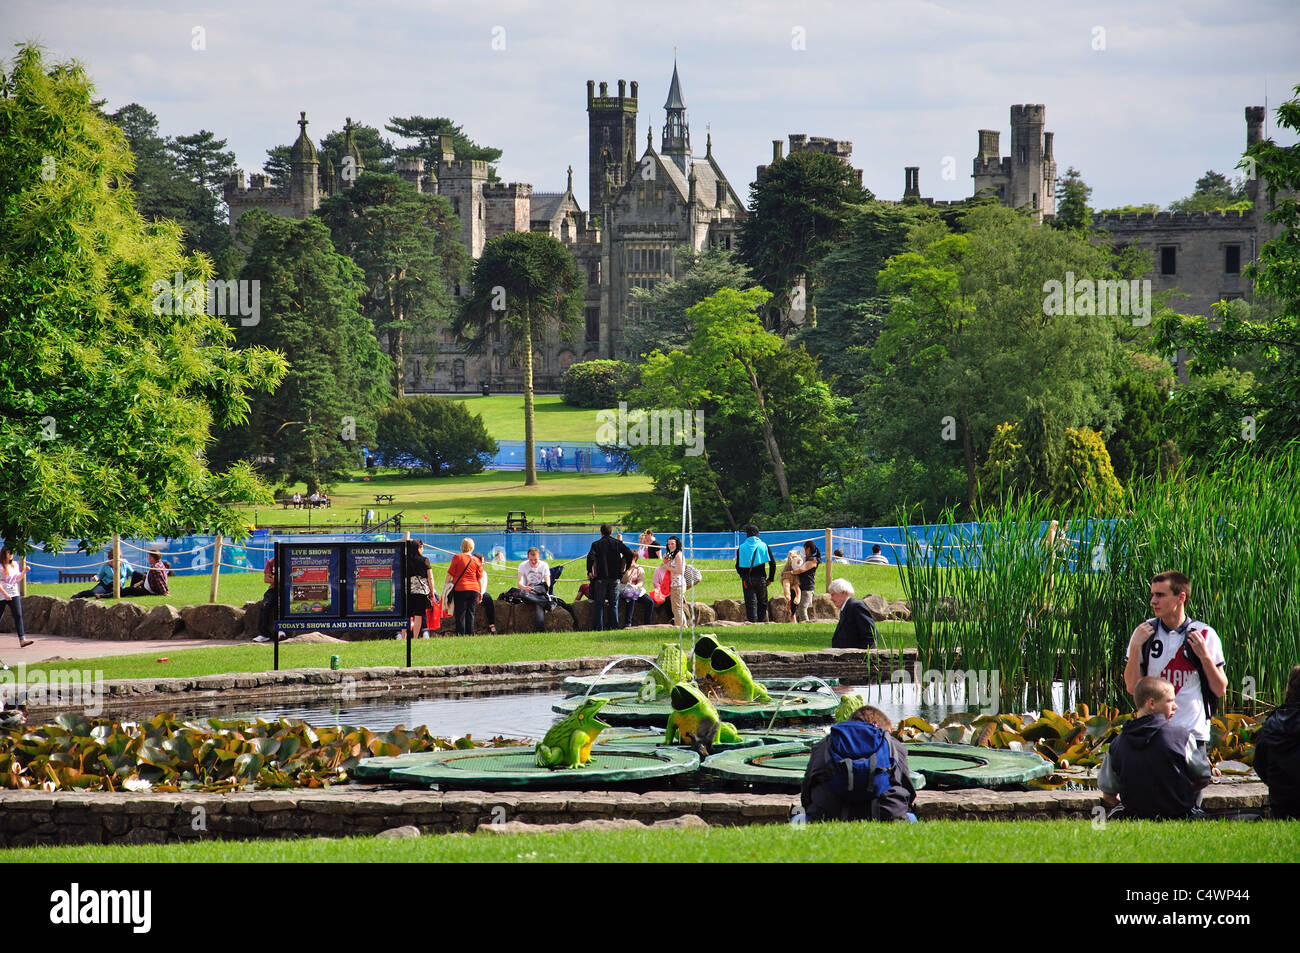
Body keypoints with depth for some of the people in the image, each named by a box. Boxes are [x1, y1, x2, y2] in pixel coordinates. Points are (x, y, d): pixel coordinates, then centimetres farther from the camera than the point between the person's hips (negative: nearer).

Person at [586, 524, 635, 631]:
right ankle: (614, 626, 5)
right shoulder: (617, 543, 3)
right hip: (615, 578, 2)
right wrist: (625, 569, 5)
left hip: (601, 578, -2)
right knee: (614, 604, 9)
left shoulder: (596, 544, -2)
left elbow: (590, 557, -18)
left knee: (599, 604, 5)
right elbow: (630, 554, -5)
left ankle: (599, 627, 1)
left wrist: (589, 571, -6)